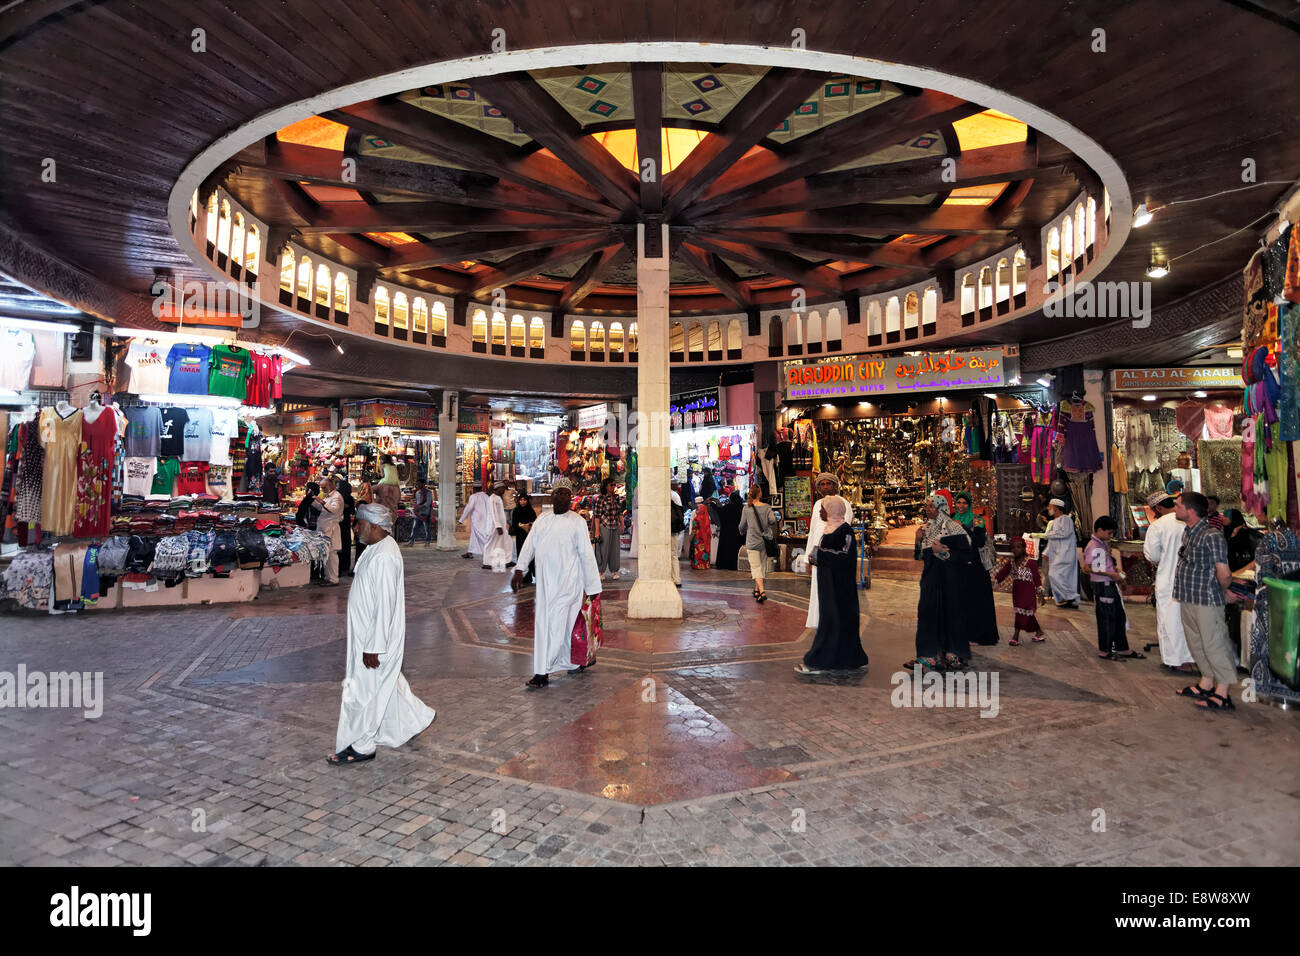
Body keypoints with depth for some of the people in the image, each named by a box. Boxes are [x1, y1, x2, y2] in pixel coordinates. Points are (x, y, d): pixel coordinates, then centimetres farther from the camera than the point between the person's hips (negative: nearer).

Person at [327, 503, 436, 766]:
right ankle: (418, 716, 38)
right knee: (388, 682, 22)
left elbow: (384, 604, -27)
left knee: (363, 689, 4)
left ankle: (361, 746, 21)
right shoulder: (378, 548, 6)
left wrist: (373, 647, -23)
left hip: (376, 637, -10)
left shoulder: (384, 557, -26)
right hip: (366, 632, 10)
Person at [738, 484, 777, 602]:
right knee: (762, 565, 16)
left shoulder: (746, 508, -3)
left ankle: (762, 591, -18)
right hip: (764, 541, 2)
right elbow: (772, 520, -12)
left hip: (752, 541, -2)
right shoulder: (766, 507, -2)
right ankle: (756, 590, 26)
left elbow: (742, 525, 4)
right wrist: (771, 526, 11)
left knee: (756, 567, -3)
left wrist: (742, 532, 26)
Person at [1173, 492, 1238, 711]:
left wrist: (1224, 592, -3)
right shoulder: (1188, 533, 9)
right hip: (1188, 598, 9)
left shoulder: (1212, 536, -19)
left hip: (1207, 600, -9)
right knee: (1196, 643, 18)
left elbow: (1224, 573, -21)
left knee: (1214, 644, 0)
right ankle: (1206, 683, 32)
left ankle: (1222, 694, 10)